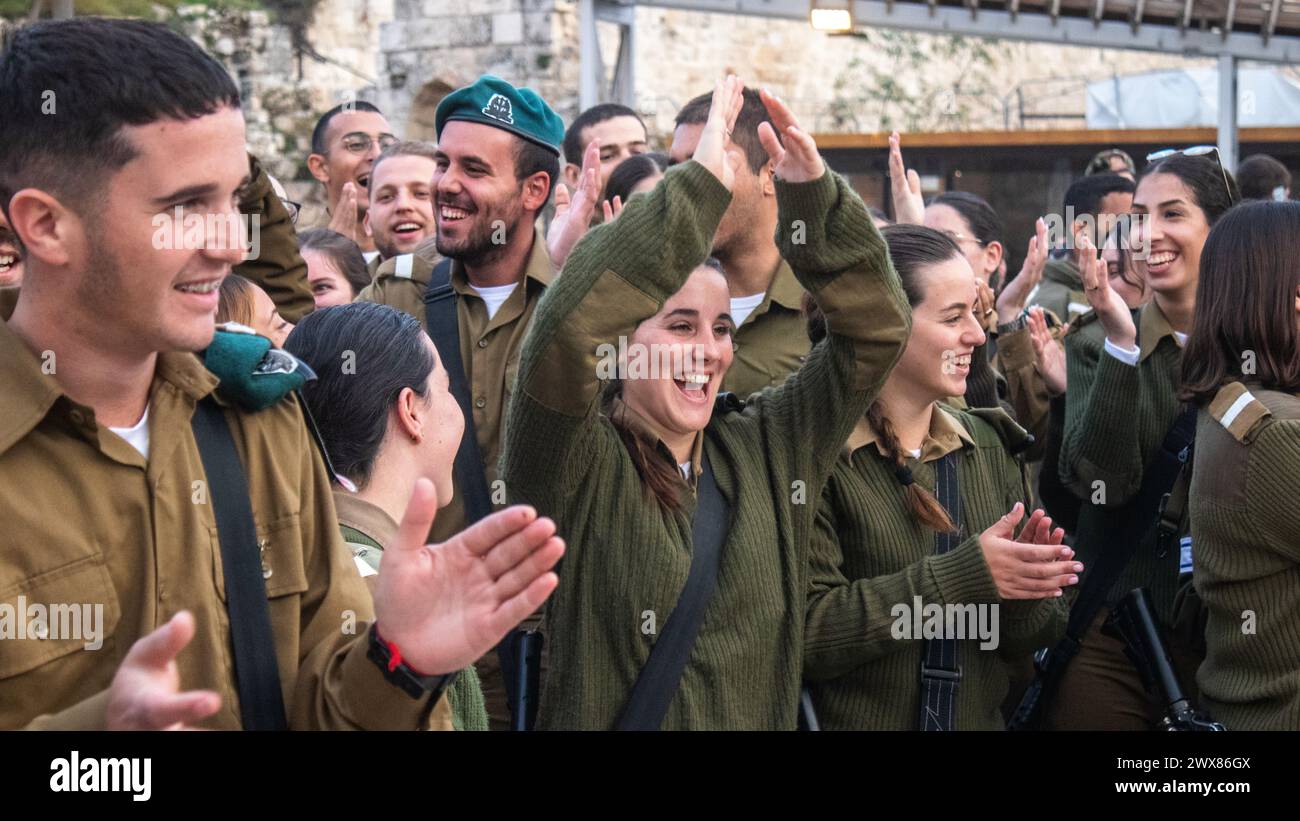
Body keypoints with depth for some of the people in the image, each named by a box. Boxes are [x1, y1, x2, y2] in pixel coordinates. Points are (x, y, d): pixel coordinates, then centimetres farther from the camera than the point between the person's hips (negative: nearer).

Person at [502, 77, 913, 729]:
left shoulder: (767, 450, 1)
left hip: (766, 716, 5)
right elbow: (564, 334, -30)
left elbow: (875, 328, 1)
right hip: (611, 720, -5)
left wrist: (814, 195, -12)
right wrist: (699, 186, -27)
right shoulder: (577, 469, -12)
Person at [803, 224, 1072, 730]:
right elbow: (805, 631, -24)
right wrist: (963, 576, -25)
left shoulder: (987, 445, 2)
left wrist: (1026, 589, -16)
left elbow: (1027, 640, 5)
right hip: (852, 718, -5)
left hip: (981, 717, 5)